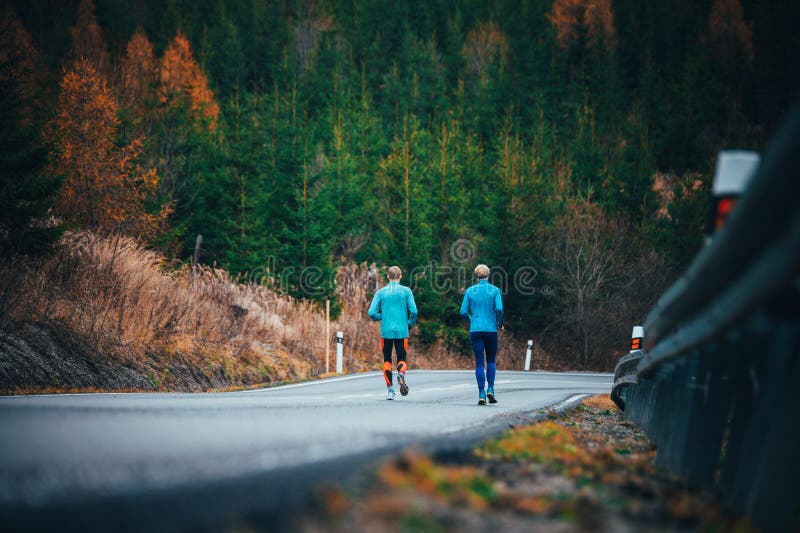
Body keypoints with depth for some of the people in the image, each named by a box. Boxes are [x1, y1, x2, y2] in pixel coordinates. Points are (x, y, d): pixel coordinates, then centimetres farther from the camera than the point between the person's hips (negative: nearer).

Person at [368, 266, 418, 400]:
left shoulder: (381, 292, 3)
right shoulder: (406, 291, 1)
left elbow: (372, 313, -3)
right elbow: (413, 311, -6)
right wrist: (410, 323, 12)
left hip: (386, 331, 0)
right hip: (402, 331, 0)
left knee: (387, 360, 10)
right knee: (402, 359, 9)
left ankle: (390, 390, 2)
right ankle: (401, 373, -25)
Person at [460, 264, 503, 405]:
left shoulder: (470, 291, 3)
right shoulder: (495, 290, 0)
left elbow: (463, 311, 0)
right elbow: (499, 308, -12)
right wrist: (499, 323, 5)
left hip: (475, 330, 0)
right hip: (491, 329, 0)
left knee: (479, 363, 2)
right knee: (491, 360, 16)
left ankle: (481, 394, -5)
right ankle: (490, 389, 2)